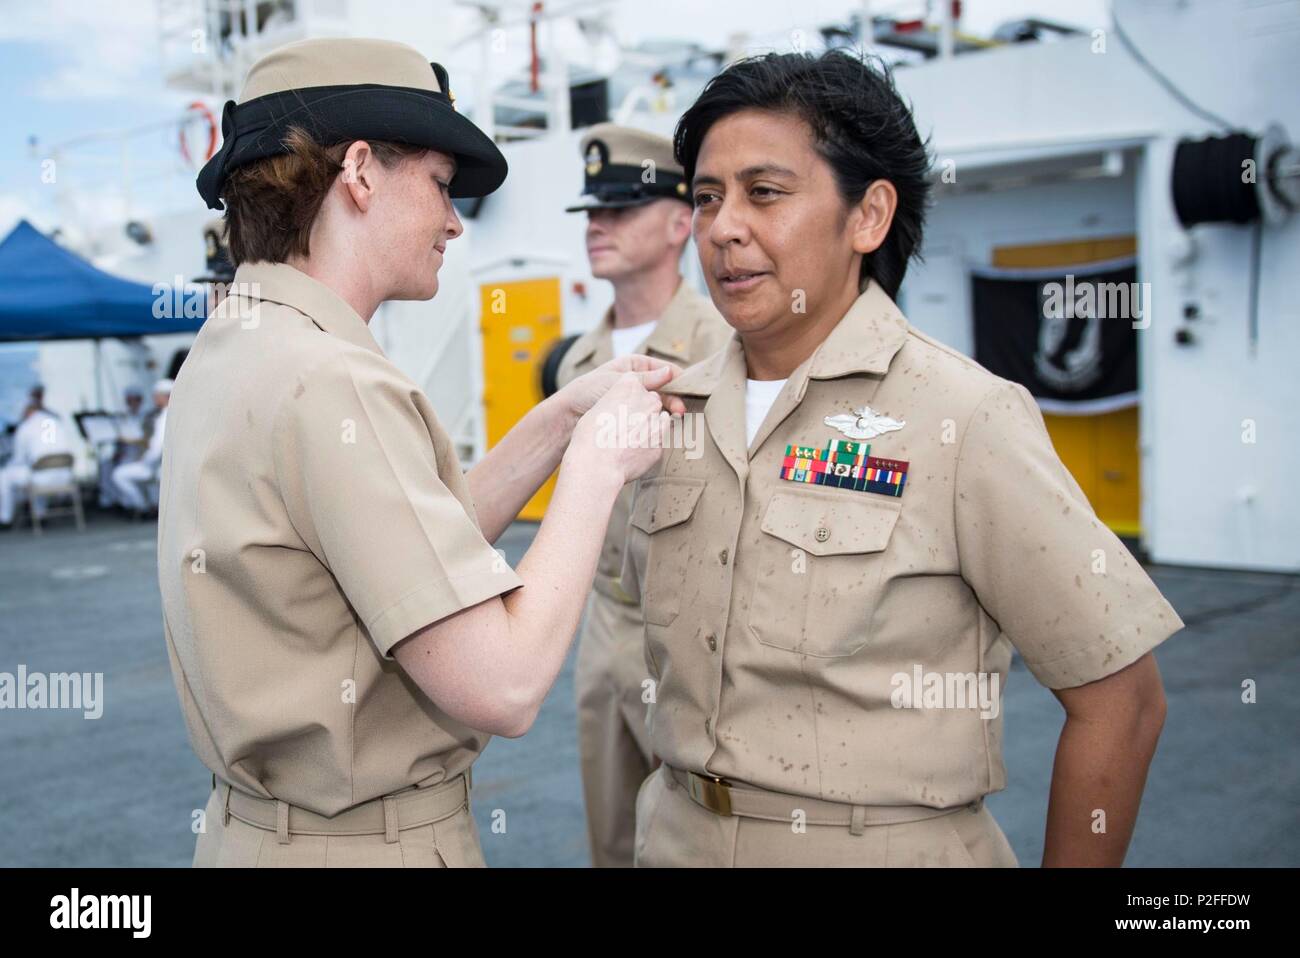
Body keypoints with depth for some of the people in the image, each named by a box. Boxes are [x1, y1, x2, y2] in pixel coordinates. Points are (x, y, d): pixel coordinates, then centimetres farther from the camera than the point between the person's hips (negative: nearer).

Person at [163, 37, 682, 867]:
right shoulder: (329, 385, -24)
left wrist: (563, 419, 4)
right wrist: (598, 462, -15)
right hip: (377, 842, -9)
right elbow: (502, 687, -26)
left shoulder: (232, 350, 5)